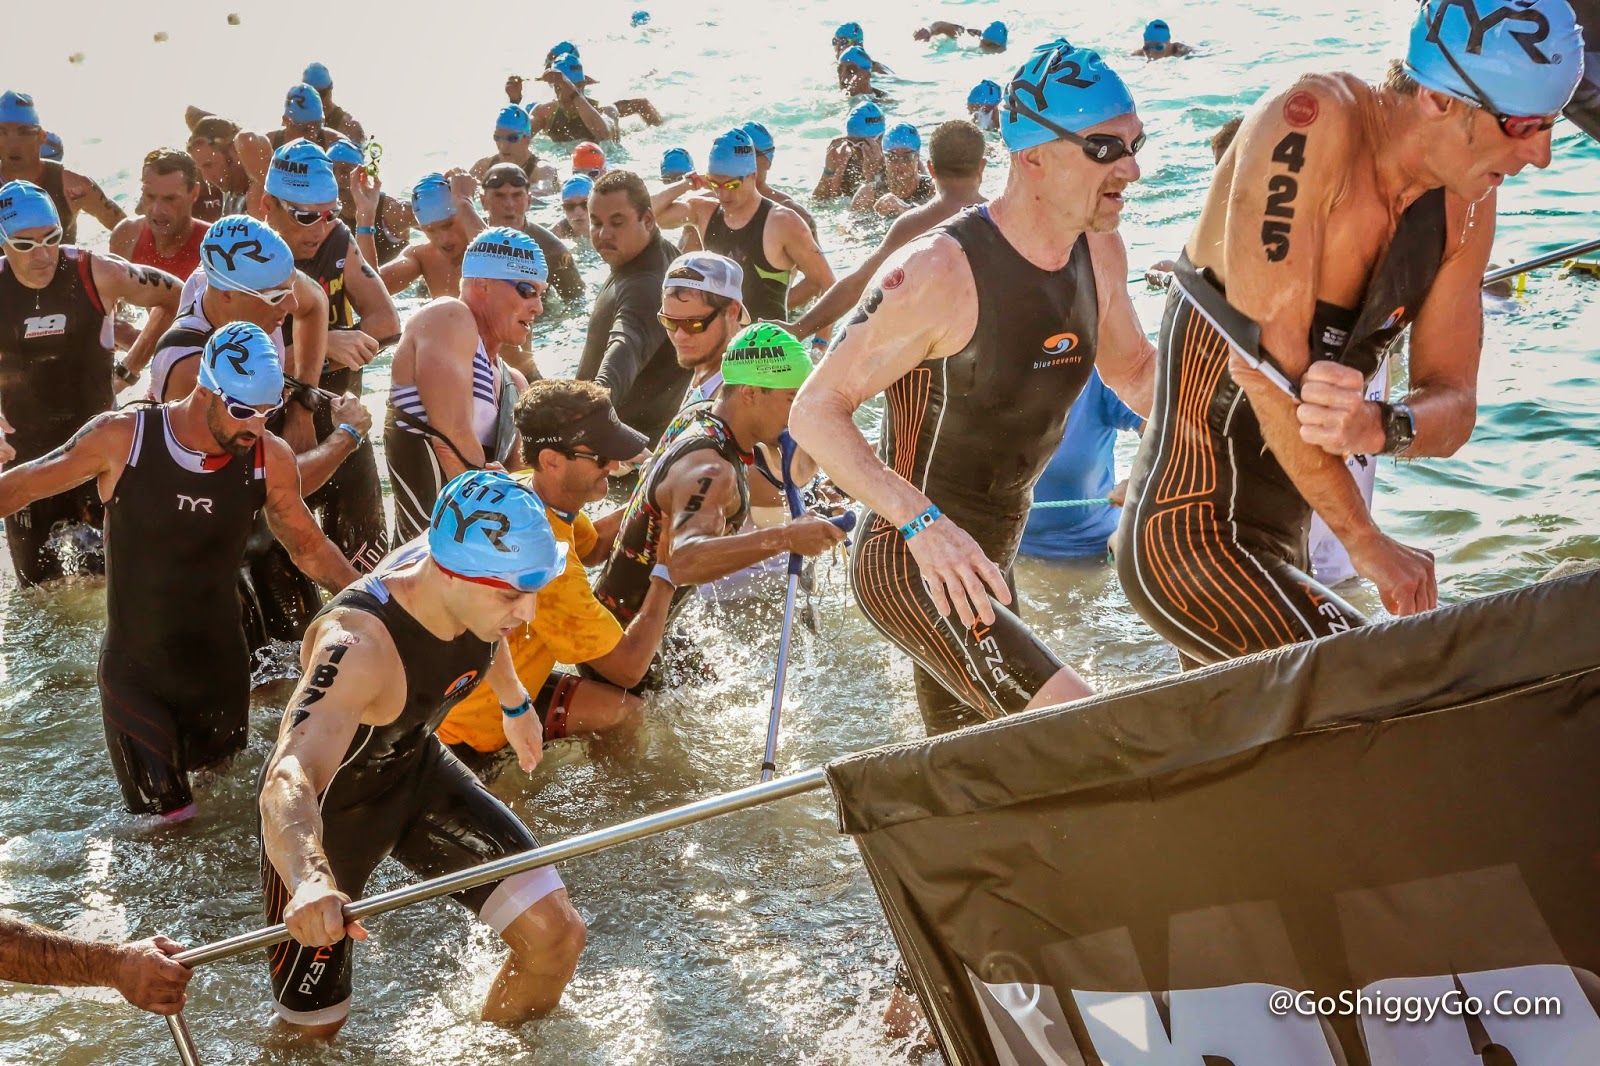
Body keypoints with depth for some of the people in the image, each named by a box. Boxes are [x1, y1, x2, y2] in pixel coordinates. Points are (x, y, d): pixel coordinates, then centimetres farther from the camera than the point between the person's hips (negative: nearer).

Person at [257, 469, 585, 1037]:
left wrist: (515, 703, 24)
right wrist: (310, 879, -76)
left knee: (556, 935, -5)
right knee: (313, 1027, 4)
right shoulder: (357, 646, -41)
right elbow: (289, 779, -56)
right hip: (326, 809, -6)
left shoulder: (470, 569, -20)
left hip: (418, 768, 6)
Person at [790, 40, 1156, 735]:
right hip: (909, 564, -9)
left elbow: (1135, 374, 18)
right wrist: (924, 523, -35)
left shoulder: (1100, 253, 0)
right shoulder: (941, 273, -24)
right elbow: (815, 412, -22)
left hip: (986, 563, 9)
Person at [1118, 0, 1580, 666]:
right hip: (1190, 534, -8)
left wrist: (1380, 429, -25)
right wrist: (1366, 542, -19)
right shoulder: (1312, 123, -21)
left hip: (1281, 540, 8)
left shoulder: (1467, 200, 2)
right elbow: (1265, 354, -25)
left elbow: (1452, 404, 0)